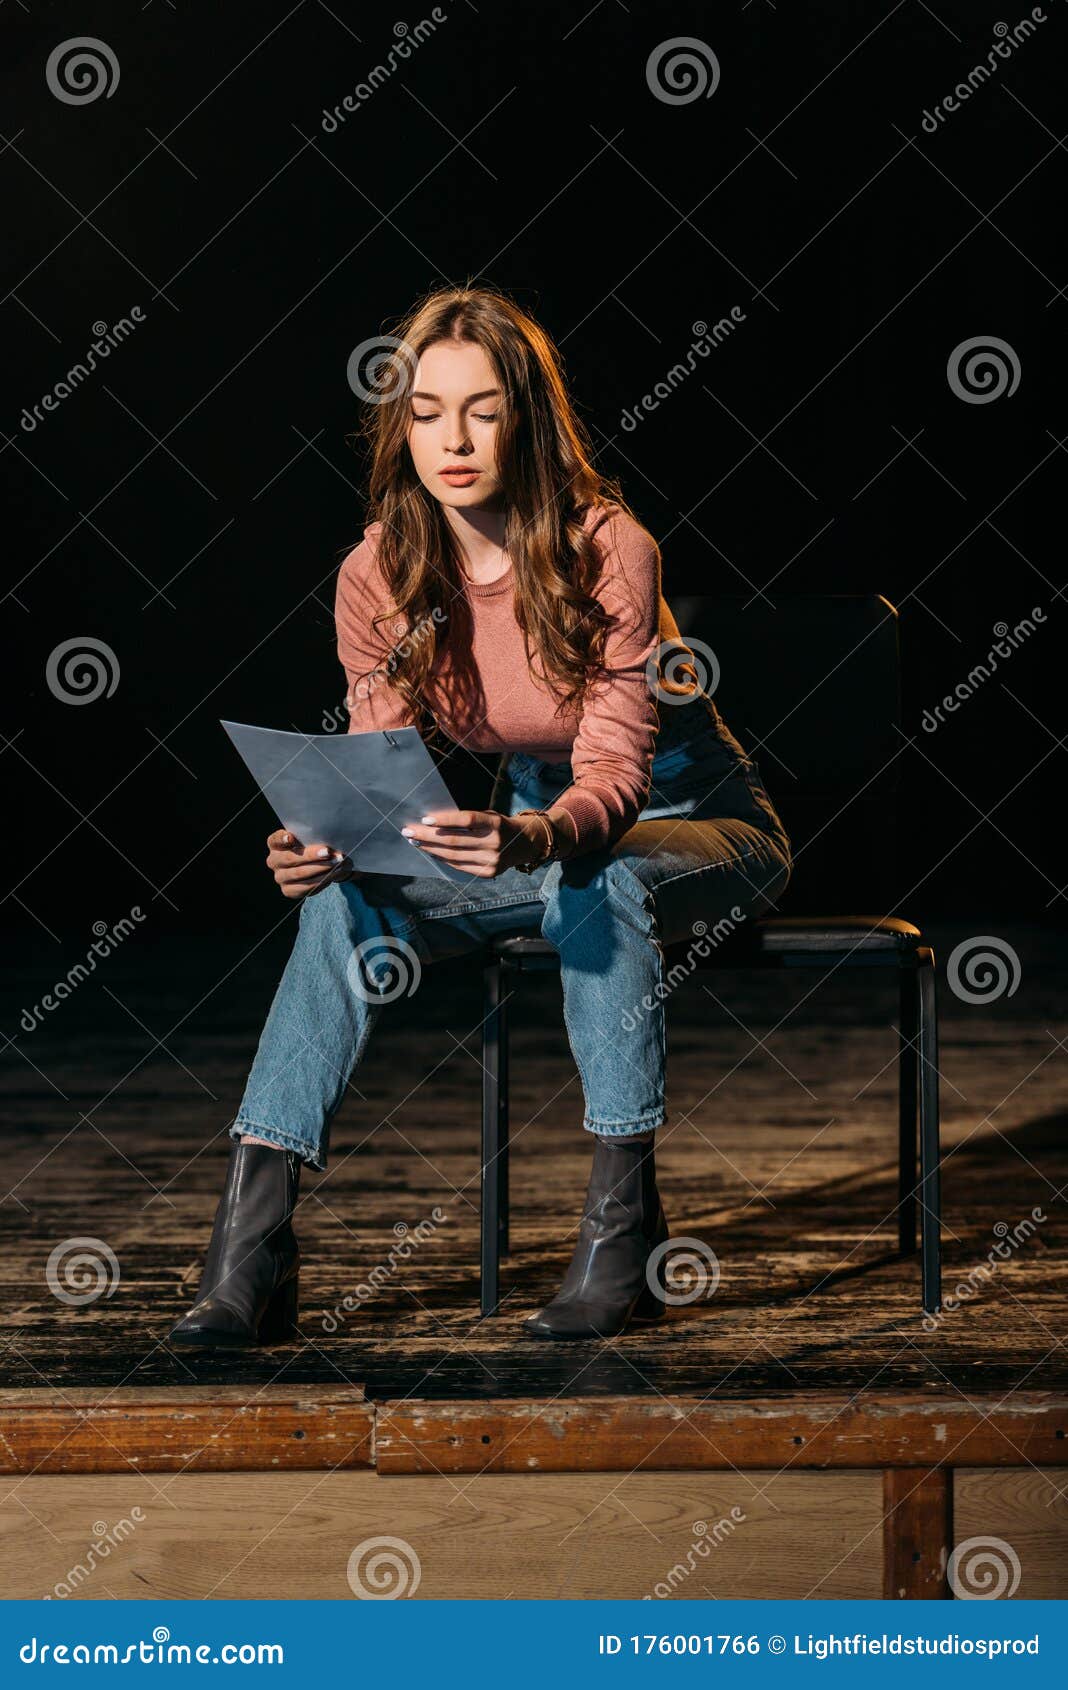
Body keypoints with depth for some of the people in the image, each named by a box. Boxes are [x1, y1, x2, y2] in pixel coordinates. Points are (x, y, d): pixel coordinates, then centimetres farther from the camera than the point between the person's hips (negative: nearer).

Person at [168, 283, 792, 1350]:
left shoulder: (607, 550, -23)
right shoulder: (378, 578, -9)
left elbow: (617, 765, -29)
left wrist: (533, 841, -52)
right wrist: (320, 847, -31)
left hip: (698, 822, -4)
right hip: (537, 827, 4)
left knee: (594, 884, -38)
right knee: (345, 899, -23)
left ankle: (623, 1232, -31)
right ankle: (248, 1251, -29)